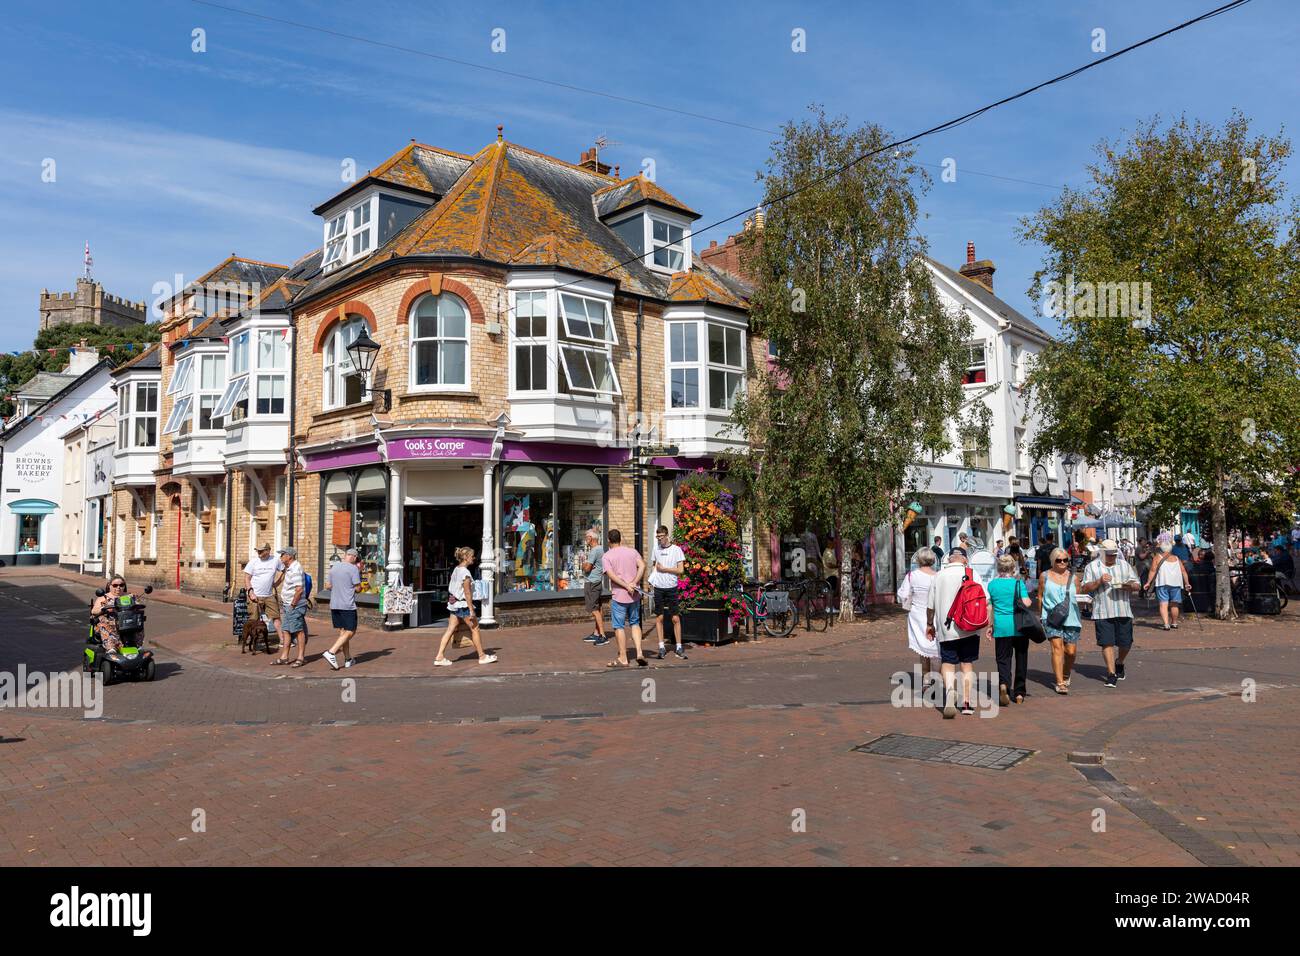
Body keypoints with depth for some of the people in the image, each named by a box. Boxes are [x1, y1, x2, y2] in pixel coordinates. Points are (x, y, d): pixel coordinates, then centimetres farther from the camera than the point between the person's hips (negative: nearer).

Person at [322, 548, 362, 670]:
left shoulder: (334, 567, 11)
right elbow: (357, 588, -8)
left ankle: (348, 659, 18)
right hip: (348, 605, -7)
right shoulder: (353, 569, -9)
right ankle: (331, 653, -16)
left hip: (334, 605, 7)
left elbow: (329, 586, 17)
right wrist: (359, 572, 4)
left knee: (342, 632, 13)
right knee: (350, 632, -1)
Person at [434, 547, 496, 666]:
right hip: (463, 605, -8)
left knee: (450, 630, 7)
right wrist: (471, 610, -17)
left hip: (454, 604, 8)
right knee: (474, 629, 5)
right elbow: (467, 593, -19)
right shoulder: (465, 572, -17)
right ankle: (482, 656, 15)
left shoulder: (456, 569, 10)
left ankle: (439, 657, 4)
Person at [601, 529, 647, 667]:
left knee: (619, 627, 5)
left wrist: (627, 586, -15)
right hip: (635, 595, 4)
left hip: (618, 595, -4)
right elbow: (642, 566, -7)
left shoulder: (607, 556, -3)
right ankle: (639, 653, 4)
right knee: (635, 623, 17)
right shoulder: (632, 551, 8)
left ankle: (623, 658, 9)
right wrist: (634, 583, -11)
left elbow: (611, 575, -17)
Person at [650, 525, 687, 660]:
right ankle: (661, 647, 12)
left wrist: (664, 569, -10)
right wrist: (651, 579, 3)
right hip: (658, 588, 3)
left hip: (671, 588, -3)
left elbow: (680, 569, -8)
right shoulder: (656, 549, 8)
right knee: (659, 618, 5)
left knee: (675, 618, -1)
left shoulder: (676, 550, -4)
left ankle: (678, 647, 5)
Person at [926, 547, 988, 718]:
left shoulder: (939, 576, 1)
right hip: (969, 628, 0)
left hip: (946, 628, 0)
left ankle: (950, 690, -24)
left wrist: (929, 624, 19)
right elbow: (985, 599, -6)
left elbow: (930, 605, 6)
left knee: (948, 664, 3)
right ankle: (967, 703, 11)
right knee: (967, 665, 11)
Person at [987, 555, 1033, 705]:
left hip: (1001, 626, 1)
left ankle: (1004, 683, -24)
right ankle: (1019, 693, 18)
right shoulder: (1018, 583, -4)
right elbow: (1026, 603, -12)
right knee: (1021, 658, 13)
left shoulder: (992, 584, 2)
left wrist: (989, 626, 12)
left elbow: (989, 607, 5)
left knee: (1003, 658, 4)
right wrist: (1029, 599, 11)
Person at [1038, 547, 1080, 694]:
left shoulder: (1072, 576, 11)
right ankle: (1059, 683, -13)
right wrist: (1040, 616, 12)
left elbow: (1077, 596, 15)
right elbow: (1040, 597, 11)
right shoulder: (1045, 576, 6)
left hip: (1071, 617, 2)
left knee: (1071, 651, 2)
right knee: (1057, 646, -15)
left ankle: (1066, 676, 31)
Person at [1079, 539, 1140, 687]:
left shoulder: (1125, 565, 13)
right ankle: (1111, 674, -1)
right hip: (1102, 613, -3)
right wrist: (1099, 581, -15)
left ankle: (1119, 663, 36)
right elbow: (1084, 588, 0)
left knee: (1125, 643, 7)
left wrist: (1130, 586, -8)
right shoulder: (1092, 567, 4)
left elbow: (1137, 584, 14)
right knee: (1107, 643, -6)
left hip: (1124, 612, 3)